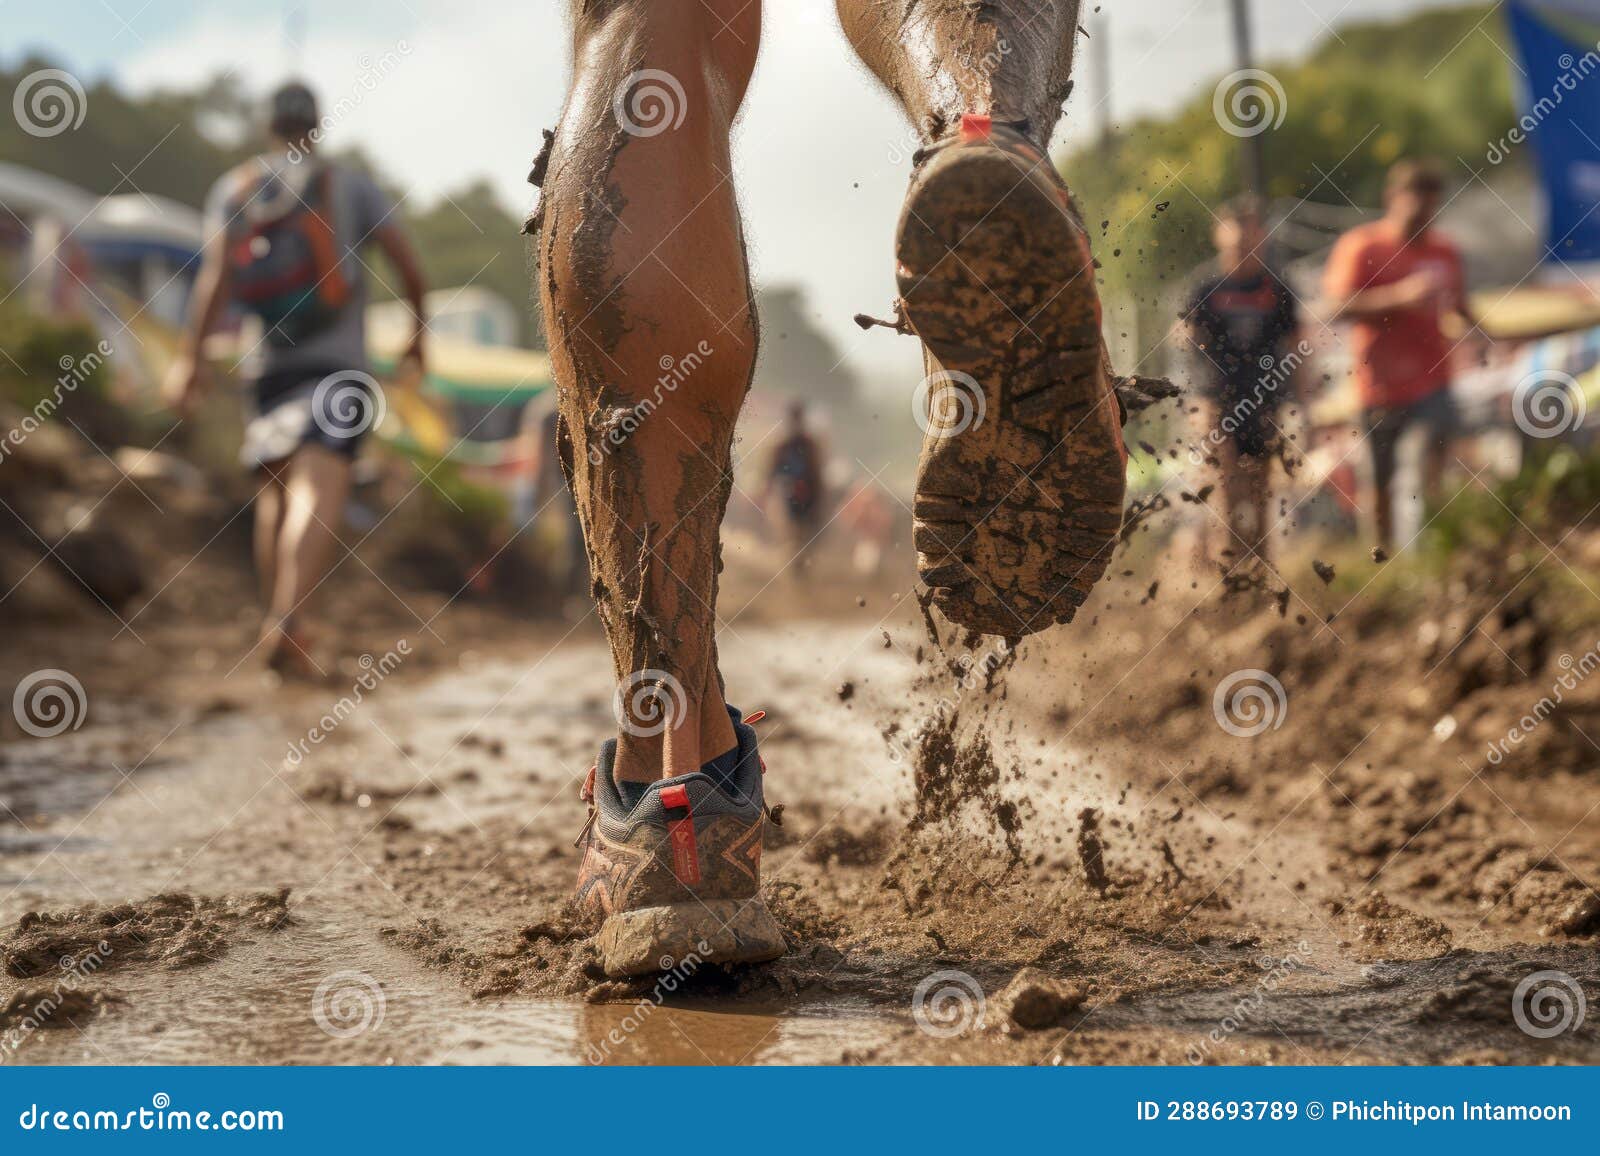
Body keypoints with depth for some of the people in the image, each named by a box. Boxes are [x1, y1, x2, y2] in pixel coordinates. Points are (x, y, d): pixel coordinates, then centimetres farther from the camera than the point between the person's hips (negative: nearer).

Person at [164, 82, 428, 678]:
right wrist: (419, 331, 16)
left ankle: (275, 624, 19)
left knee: (276, 495, 17)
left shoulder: (232, 188, 10)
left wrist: (191, 355, -7)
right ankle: (287, 626, -34)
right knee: (320, 494, -16)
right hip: (336, 361, -4)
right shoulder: (350, 185, 5)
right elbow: (407, 262, 1)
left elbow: (215, 272, -4)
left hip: (266, 362, 4)